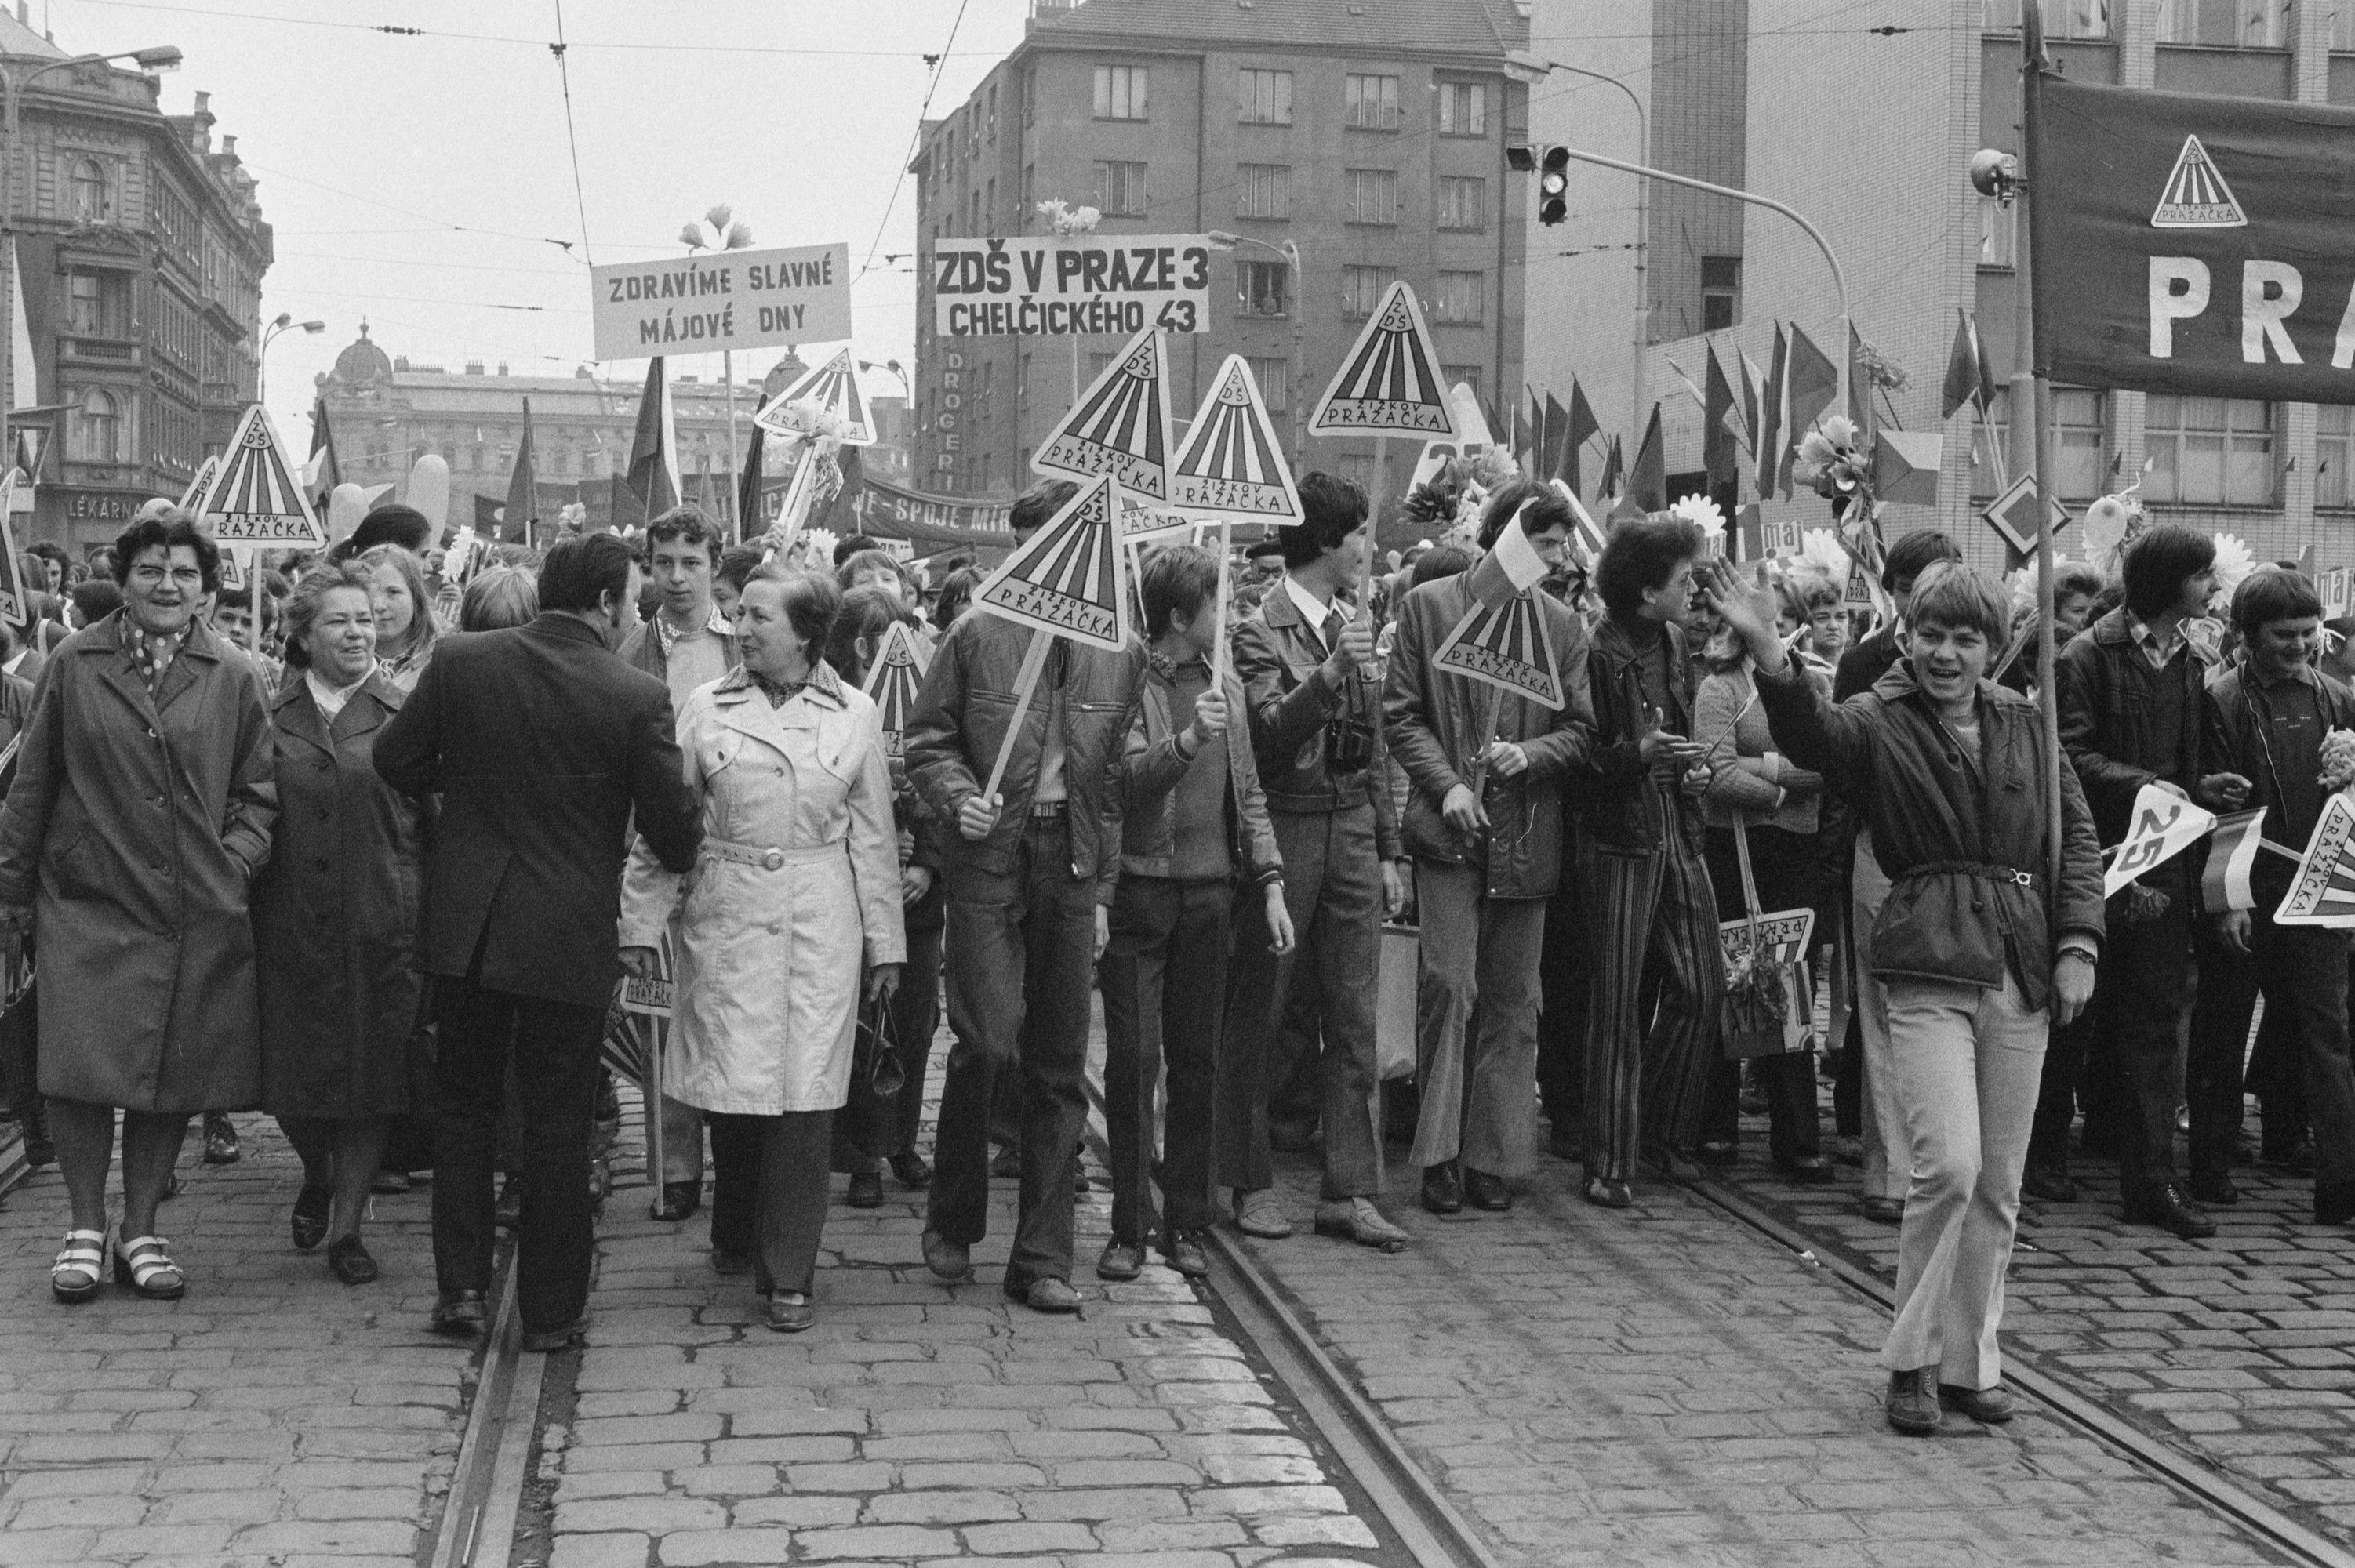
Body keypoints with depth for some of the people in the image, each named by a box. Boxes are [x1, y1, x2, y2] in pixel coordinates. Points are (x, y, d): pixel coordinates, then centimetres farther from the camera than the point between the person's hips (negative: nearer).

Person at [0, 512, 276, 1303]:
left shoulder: (234, 680, 5)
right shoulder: (75, 666, 4)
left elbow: (259, 792, 10)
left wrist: (234, 861, -5)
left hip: (195, 914, 1)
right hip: (87, 903, -1)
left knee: (172, 1076, 4)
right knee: (82, 1067, -6)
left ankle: (140, 1230, 19)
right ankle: (86, 1226, 12)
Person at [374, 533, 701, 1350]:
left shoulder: (460, 661, -5)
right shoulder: (637, 696, -13)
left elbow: (394, 759, 4)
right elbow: (672, 829, -8)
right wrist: (685, 854, 15)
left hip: (465, 925, 3)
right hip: (570, 936, -2)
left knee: (463, 1104, 17)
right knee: (557, 1124, 8)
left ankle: (460, 1285, 17)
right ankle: (550, 1309, 15)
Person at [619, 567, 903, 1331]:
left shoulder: (853, 714, 4)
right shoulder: (706, 709, 4)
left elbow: (873, 836, 8)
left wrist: (884, 941, 8)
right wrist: (641, 923, 3)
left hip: (820, 925, 0)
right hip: (725, 917, 1)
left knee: (804, 1095, -3)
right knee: (733, 1089, 2)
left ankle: (788, 1274, 5)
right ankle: (735, 1235, 27)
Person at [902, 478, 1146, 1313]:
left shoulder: (1120, 654, 7)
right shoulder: (978, 635, 1)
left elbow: (1120, 776, 10)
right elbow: (925, 737, 7)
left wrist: (1103, 889, 7)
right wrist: (958, 795, -13)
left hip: (1072, 864, 3)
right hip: (990, 856, -3)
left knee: (1060, 1066, 5)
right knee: (987, 1040, -12)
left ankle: (1042, 1260, 13)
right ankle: (953, 1219, 13)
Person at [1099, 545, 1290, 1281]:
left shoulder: (1225, 686, 13)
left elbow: (1248, 793, 15)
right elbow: (1121, 779, -16)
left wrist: (1270, 884, 8)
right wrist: (1186, 742, -30)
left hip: (1210, 895, 5)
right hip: (1137, 891, -5)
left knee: (1197, 1061, 7)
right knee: (1133, 1058, -2)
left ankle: (1186, 1222, 14)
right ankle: (1130, 1223, 6)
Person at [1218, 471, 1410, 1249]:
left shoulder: (1357, 624, 13)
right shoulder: (1259, 629, -8)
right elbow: (1268, 733, -20)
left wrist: (1388, 850, 14)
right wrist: (1329, 675, -33)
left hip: (1353, 834, 6)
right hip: (1282, 830, -6)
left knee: (1354, 1022, 4)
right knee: (1258, 1017, 3)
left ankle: (1349, 1190, 8)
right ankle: (1251, 1182, 14)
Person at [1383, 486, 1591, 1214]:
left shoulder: (1563, 626, 9)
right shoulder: (1429, 606, 2)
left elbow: (1580, 730, 9)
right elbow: (1401, 714, 1)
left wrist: (1530, 754, -10)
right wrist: (1445, 784, -11)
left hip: (1526, 834, 3)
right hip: (1449, 827, -3)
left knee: (1512, 998, 5)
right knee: (1449, 983, -9)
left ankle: (1495, 1155, 13)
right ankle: (1441, 1153, 1)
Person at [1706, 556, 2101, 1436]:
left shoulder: (2025, 726, 11)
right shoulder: (1880, 724, -2)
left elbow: (2077, 838, 14)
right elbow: (1811, 734, -24)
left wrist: (2078, 945, 2)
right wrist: (1768, 652, -42)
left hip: (2023, 969, 4)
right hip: (1930, 972, -4)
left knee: (2000, 1183, 8)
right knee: (1949, 1164, -16)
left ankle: (1969, 1362, 21)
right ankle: (1911, 1360, 0)